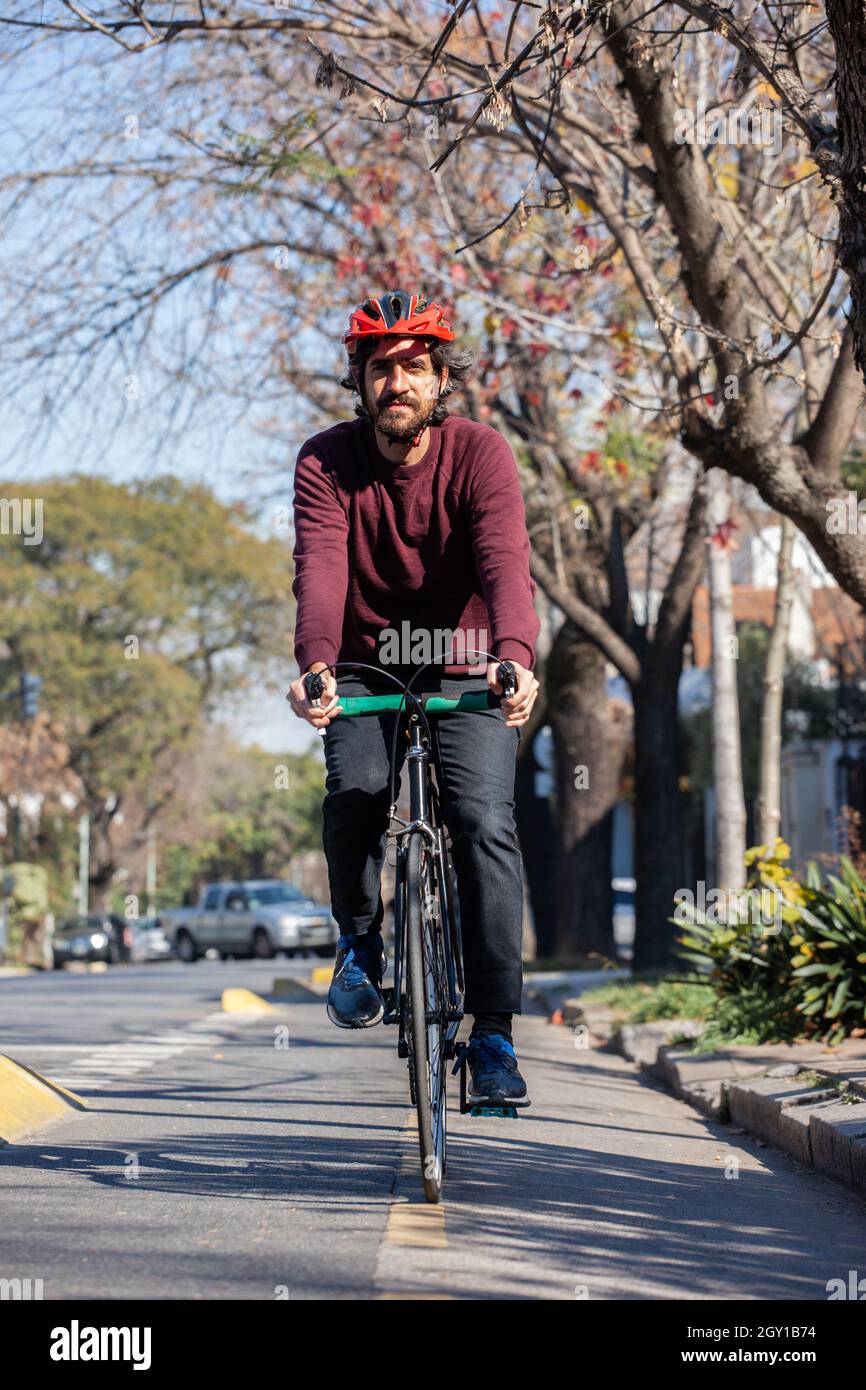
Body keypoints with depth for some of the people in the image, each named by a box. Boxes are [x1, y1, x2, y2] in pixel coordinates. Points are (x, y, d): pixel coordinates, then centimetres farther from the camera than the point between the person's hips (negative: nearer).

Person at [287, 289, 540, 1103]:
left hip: (467, 670, -1)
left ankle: (493, 1032, -11)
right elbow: (320, 569, -26)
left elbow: (506, 563, -29)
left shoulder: (479, 453, -14)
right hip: (366, 668, 1)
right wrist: (316, 663, -46)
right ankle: (358, 938, 3)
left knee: (485, 821, -18)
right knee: (354, 790, -27)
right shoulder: (325, 462, -11)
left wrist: (515, 656, -49)